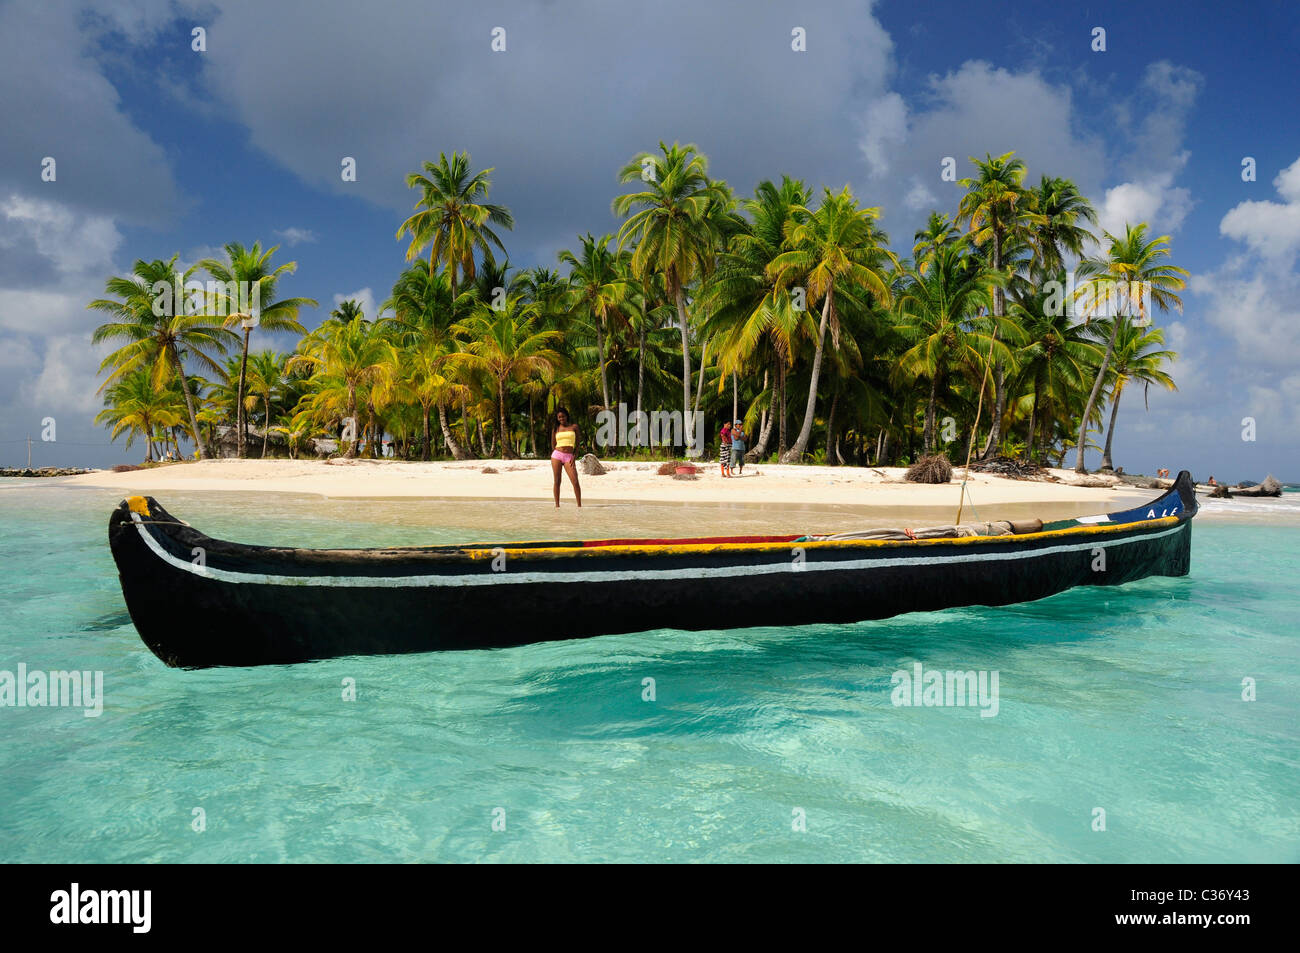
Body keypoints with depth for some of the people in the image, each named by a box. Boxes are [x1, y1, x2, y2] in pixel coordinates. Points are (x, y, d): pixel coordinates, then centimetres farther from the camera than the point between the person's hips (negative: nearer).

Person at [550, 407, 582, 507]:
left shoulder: (574, 427, 10)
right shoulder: (555, 429, 11)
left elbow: (577, 444, 9)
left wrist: (574, 457, -1)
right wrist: (557, 455, 3)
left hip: (569, 457, -1)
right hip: (557, 455, 1)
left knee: (575, 482, -11)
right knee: (557, 481, -1)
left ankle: (579, 505, -6)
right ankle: (557, 505, 6)